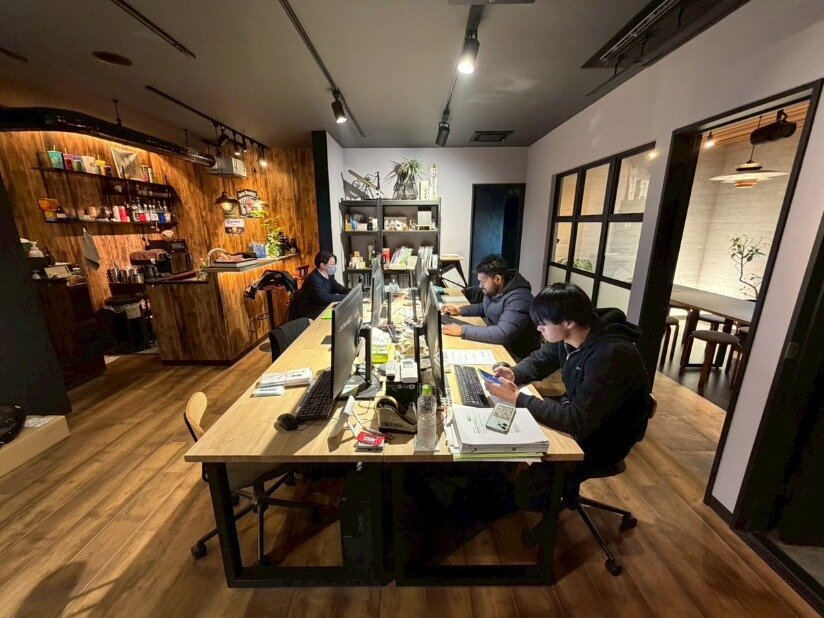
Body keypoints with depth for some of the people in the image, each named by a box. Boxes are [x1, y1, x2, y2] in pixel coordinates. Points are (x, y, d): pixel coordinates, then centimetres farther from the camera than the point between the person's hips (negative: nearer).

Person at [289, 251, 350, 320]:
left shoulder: (329, 275, 3)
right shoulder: (313, 279, -25)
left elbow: (338, 288, 9)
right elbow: (325, 298, -32)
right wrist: (347, 296, -31)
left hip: (322, 308, 9)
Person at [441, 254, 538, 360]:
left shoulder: (518, 299, -27)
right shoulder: (492, 291, 1)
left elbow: (502, 334, -37)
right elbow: (484, 308, 23)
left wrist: (462, 330, -35)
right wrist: (460, 310, 8)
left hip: (517, 357, -7)